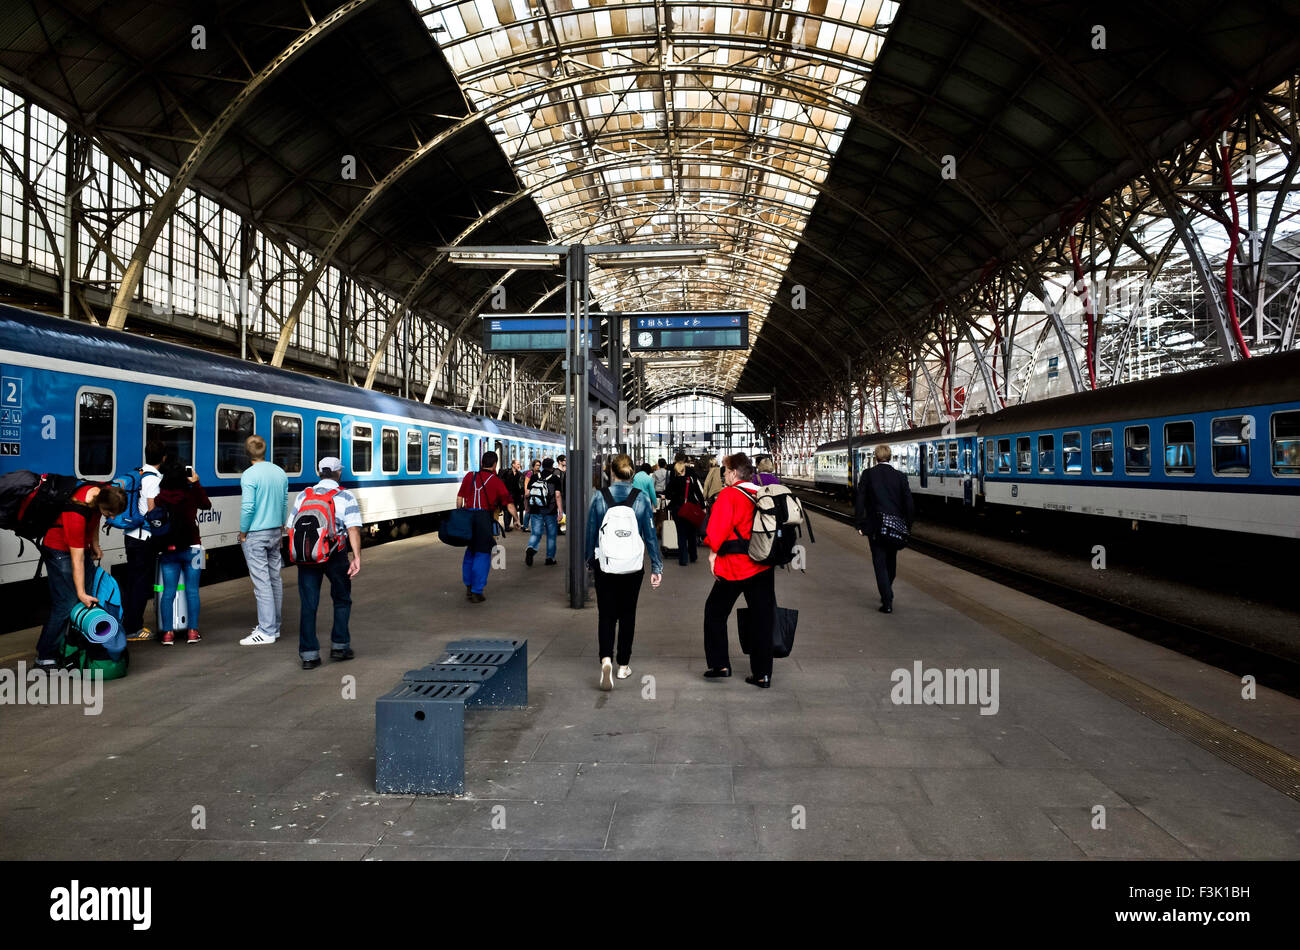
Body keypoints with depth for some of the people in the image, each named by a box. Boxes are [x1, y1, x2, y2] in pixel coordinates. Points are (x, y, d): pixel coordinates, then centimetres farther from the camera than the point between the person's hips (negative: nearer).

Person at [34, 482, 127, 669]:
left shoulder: (105, 491, -16)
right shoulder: (76, 515, -36)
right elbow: (77, 560, -30)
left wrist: (94, 544, 10)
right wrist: (81, 593, -25)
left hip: (81, 546, 8)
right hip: (59, 551, -8)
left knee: (94, 593, 4)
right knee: (66, 604, -13)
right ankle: (45, 658, -4)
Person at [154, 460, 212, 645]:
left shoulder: (160, 498, -7)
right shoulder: (192, 494, -4)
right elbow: (206, 505, 15)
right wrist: (197, 483, 15)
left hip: (167, 551, 0)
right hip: (191, 548, 0)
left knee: (168, 592, 6)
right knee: (192, 591, 5)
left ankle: (168, 633, 6)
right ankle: (192, 631, 6)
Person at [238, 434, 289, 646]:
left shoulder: (250, 475, -15)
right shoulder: (280, 472, 7)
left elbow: (248, 507, -18)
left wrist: (243, 533, -6)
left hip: (256, 535, -7)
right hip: (275, 533, 7)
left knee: (262, 583, -5)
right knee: (275, 579, 13)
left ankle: (267, 632, -3)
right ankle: (274, 626, 22)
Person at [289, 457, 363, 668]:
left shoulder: (303, 496, 10)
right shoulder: (346, 497, -2)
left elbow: (290, 527, 9)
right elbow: (353, 528, -14)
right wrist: (357, 557, -18)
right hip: (335, 556, -2)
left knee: (308, 605, 6)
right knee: (342, 600, 16)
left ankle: (308, 655, 6)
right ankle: (339, 646, 18)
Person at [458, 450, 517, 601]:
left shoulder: (470, 476, 10)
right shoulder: (496, 482, 0)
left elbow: (459, 498, 10)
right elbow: (509, 504, -3)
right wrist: (517, 519, 10)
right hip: (484, 519, -4)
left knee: (470, 551, 21)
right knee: (482, 555, 3)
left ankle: (468, 587, 27)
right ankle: (476, 593, 3)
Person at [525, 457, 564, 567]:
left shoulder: (534, 477, 5)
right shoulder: (555, 478, -4)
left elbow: (527, 494, 5)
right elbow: (558, 495, -12)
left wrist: (528, 508, 17)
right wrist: (561, 511, -11)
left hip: (535, 511, 2)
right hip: (550, 511, -2)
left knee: (535, 533, 4)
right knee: (551, 535, 11)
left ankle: (531, 549, -24)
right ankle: (550, 558, 15)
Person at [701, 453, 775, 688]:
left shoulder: (728, 495, -9)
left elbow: (718, 526, -15)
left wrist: (713, 551, -3)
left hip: (734, 566, -5)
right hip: (763, 565, 5)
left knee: (715, 612, 13)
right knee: (762, 618, 9)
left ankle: (719, 664, 13)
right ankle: (762, 674, 12)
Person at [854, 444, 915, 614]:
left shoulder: (867, 474, -5)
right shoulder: (900, 476, 0)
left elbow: (859, 501, -8)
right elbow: (909, 503, -1)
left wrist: (859, 524, -1)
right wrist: (907, 527, 8)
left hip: (875, 527, -3)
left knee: (880, 564, 1)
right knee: (891, 562, 20)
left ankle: (887, 602, -6)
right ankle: (887, 594, 35)